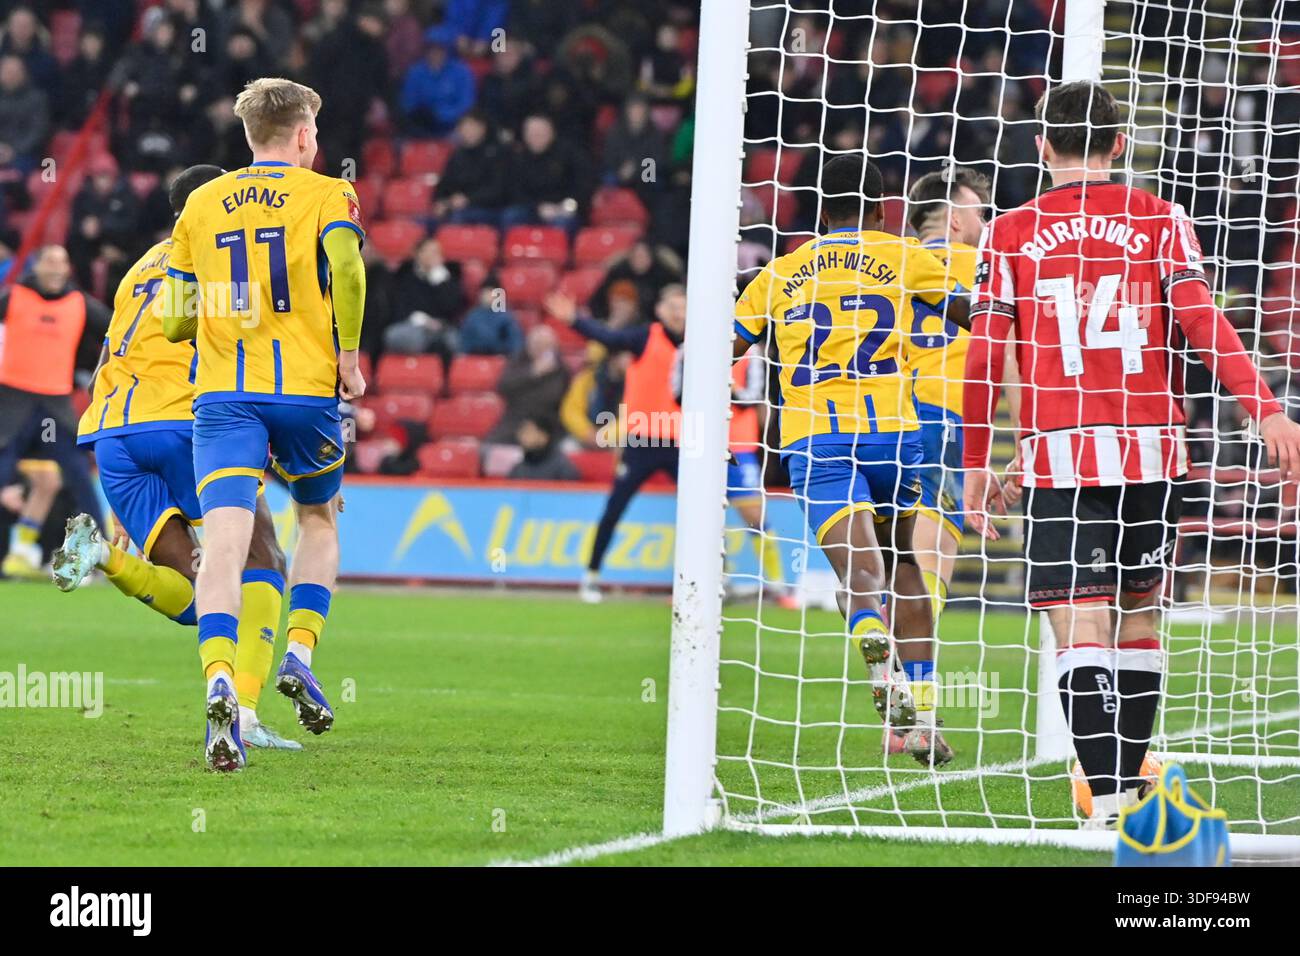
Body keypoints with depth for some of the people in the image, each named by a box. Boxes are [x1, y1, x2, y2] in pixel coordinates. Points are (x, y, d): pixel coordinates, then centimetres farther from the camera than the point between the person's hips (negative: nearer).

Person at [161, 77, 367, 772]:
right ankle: (299, 652, 6)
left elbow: (175, 321, 13)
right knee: (318, 519, 23)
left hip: (222, 394, 1)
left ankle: (219, 679, -31)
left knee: (225, 540, -10)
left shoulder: (202, 204, 13)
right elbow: (346, 266, -17)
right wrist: (348, 352, -6)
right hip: (306, 387, -1)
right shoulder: (326, 194, 4)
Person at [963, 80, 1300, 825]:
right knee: (1138, 616, 17)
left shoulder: (1011, 235, 4)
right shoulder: (1161, 221, 5)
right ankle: (1131, 786, 24)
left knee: (1081, 632, -5)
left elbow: (985, 357, 2)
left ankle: (1107, 797, -20)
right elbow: (1203, 322, -7)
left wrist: (976, 465, 9)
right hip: (1151, 454, 1)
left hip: (1060, 457, -1)